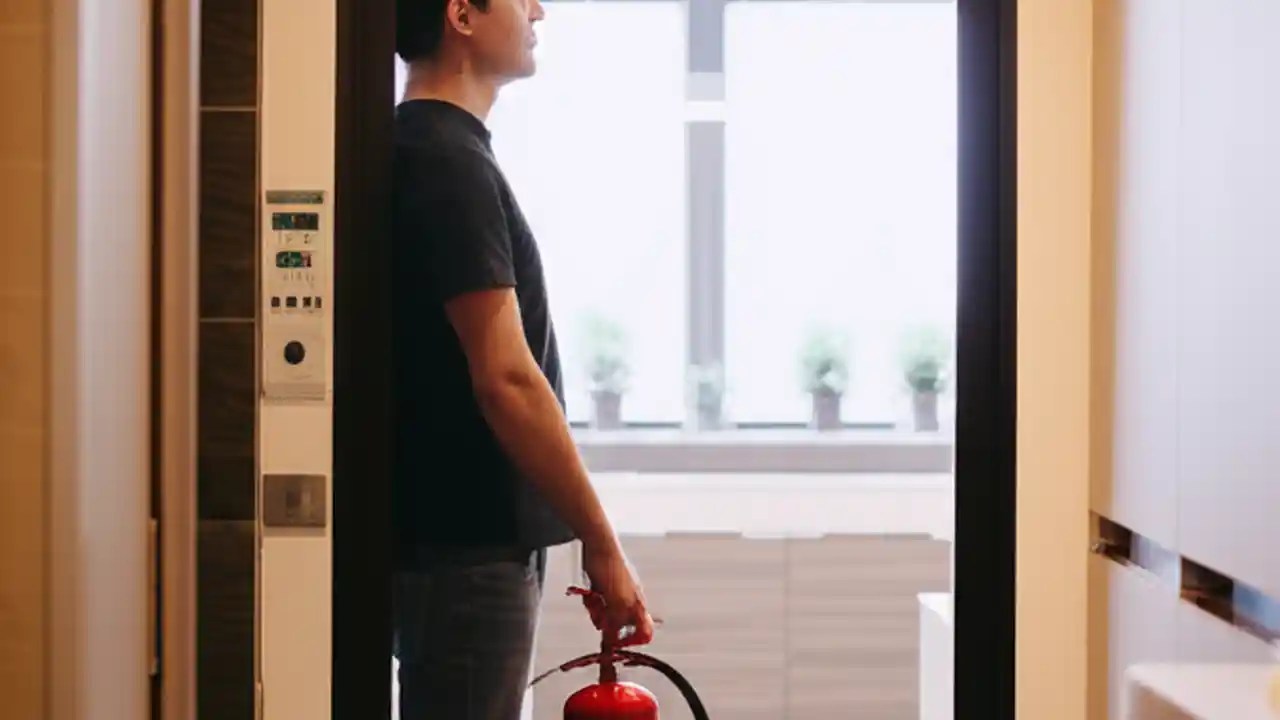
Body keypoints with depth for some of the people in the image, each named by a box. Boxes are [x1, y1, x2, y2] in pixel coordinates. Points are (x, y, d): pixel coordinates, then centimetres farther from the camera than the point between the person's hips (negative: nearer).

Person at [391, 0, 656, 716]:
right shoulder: (448, 163, -17)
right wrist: (603, 545, -18)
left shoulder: (431, 152, 14)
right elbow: (505, 379, -22)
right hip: (468, 547, -10)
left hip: (460, 533, 10)